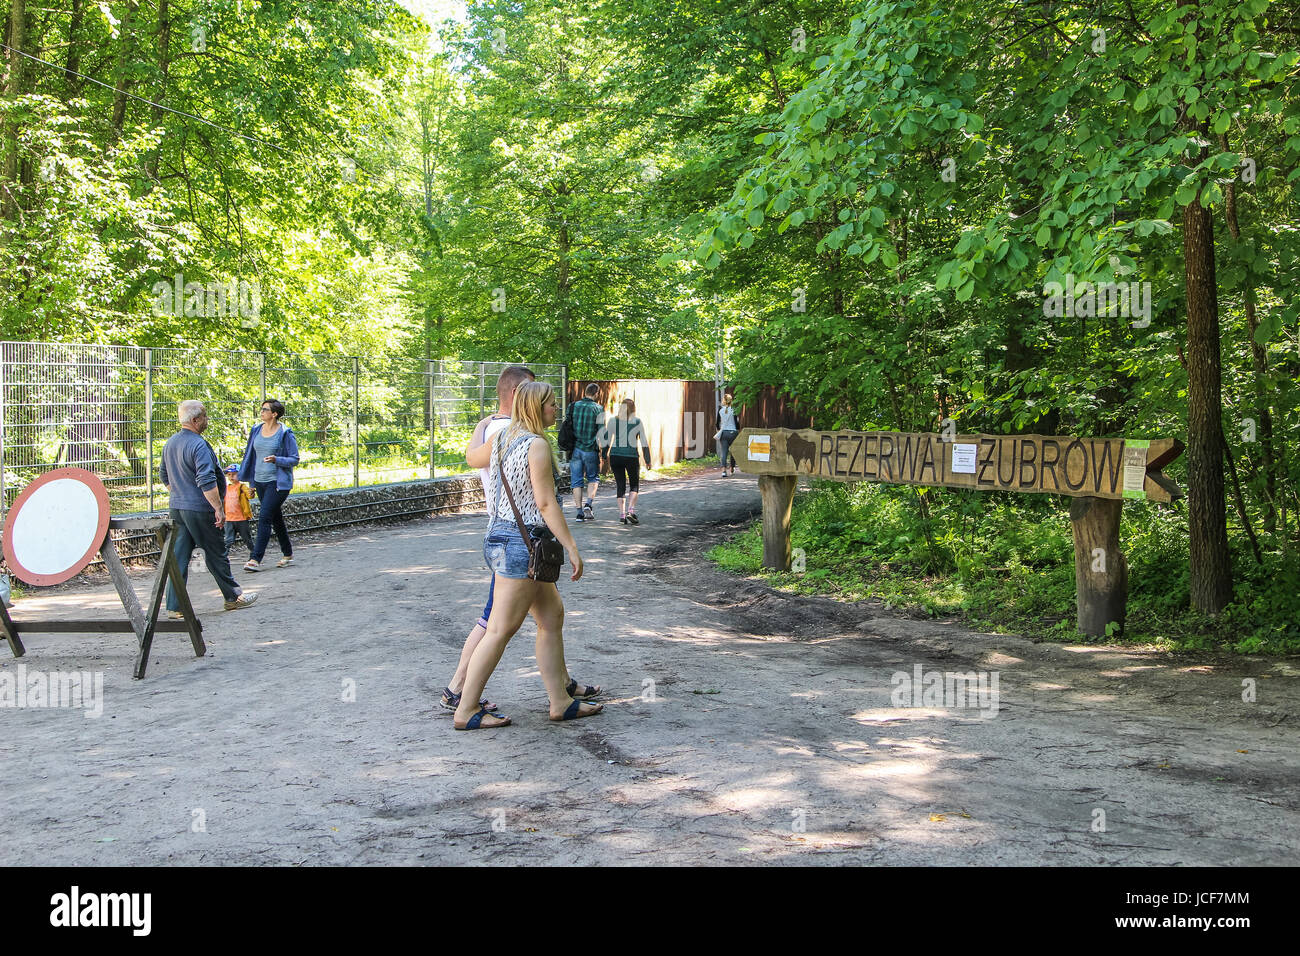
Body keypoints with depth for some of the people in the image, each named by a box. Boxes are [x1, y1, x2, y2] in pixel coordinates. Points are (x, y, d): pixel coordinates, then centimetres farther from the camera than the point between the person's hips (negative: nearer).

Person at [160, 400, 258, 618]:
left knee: (179, 556, 7)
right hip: (199, 509, -8)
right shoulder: (199, 445, -18)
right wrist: (218, 509, -20)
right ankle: (233, 597, 19)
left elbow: (164, 476, 21)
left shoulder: (170, 444, 10)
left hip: (176, 507, 8)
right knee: (216, 554, 6)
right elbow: (206, 482, -24)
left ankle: (174, 606, 4)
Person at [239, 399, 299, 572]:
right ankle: (287, 554, 27)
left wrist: (276, 460, -26)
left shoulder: (285, 433, -10)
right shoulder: (256, 430, 9)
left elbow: (294, 460, -8)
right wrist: (249, 480, 20)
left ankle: (255, 559, -15)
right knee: (276, 518, 14)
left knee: (264, 517, -14)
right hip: (260, 481, 7)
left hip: (278, 482, -7)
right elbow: (250, 454, 19)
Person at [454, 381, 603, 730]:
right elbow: (546, 503, -18)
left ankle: (560, 701, 19)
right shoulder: (537, 445, -16)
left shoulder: (503, 437, 11)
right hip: (522, 542, -10)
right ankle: (466, 711, 3)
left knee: (552, 616, 15)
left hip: (500, 533, 10)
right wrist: (572, 547, -14)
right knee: (501, 630, -3)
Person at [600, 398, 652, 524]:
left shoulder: (613, 421, 3)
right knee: (634, 484, 11)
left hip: (615, 456, 2)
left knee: (620, 485, 10)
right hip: (631, 456, -2)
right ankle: (630, 511, -6)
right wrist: (648, 460, 6)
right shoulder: (637, 422, -2)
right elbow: (644, 442, -1)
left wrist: (606, 456, 13)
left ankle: (622, 514, 6)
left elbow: (607, 440, 3)